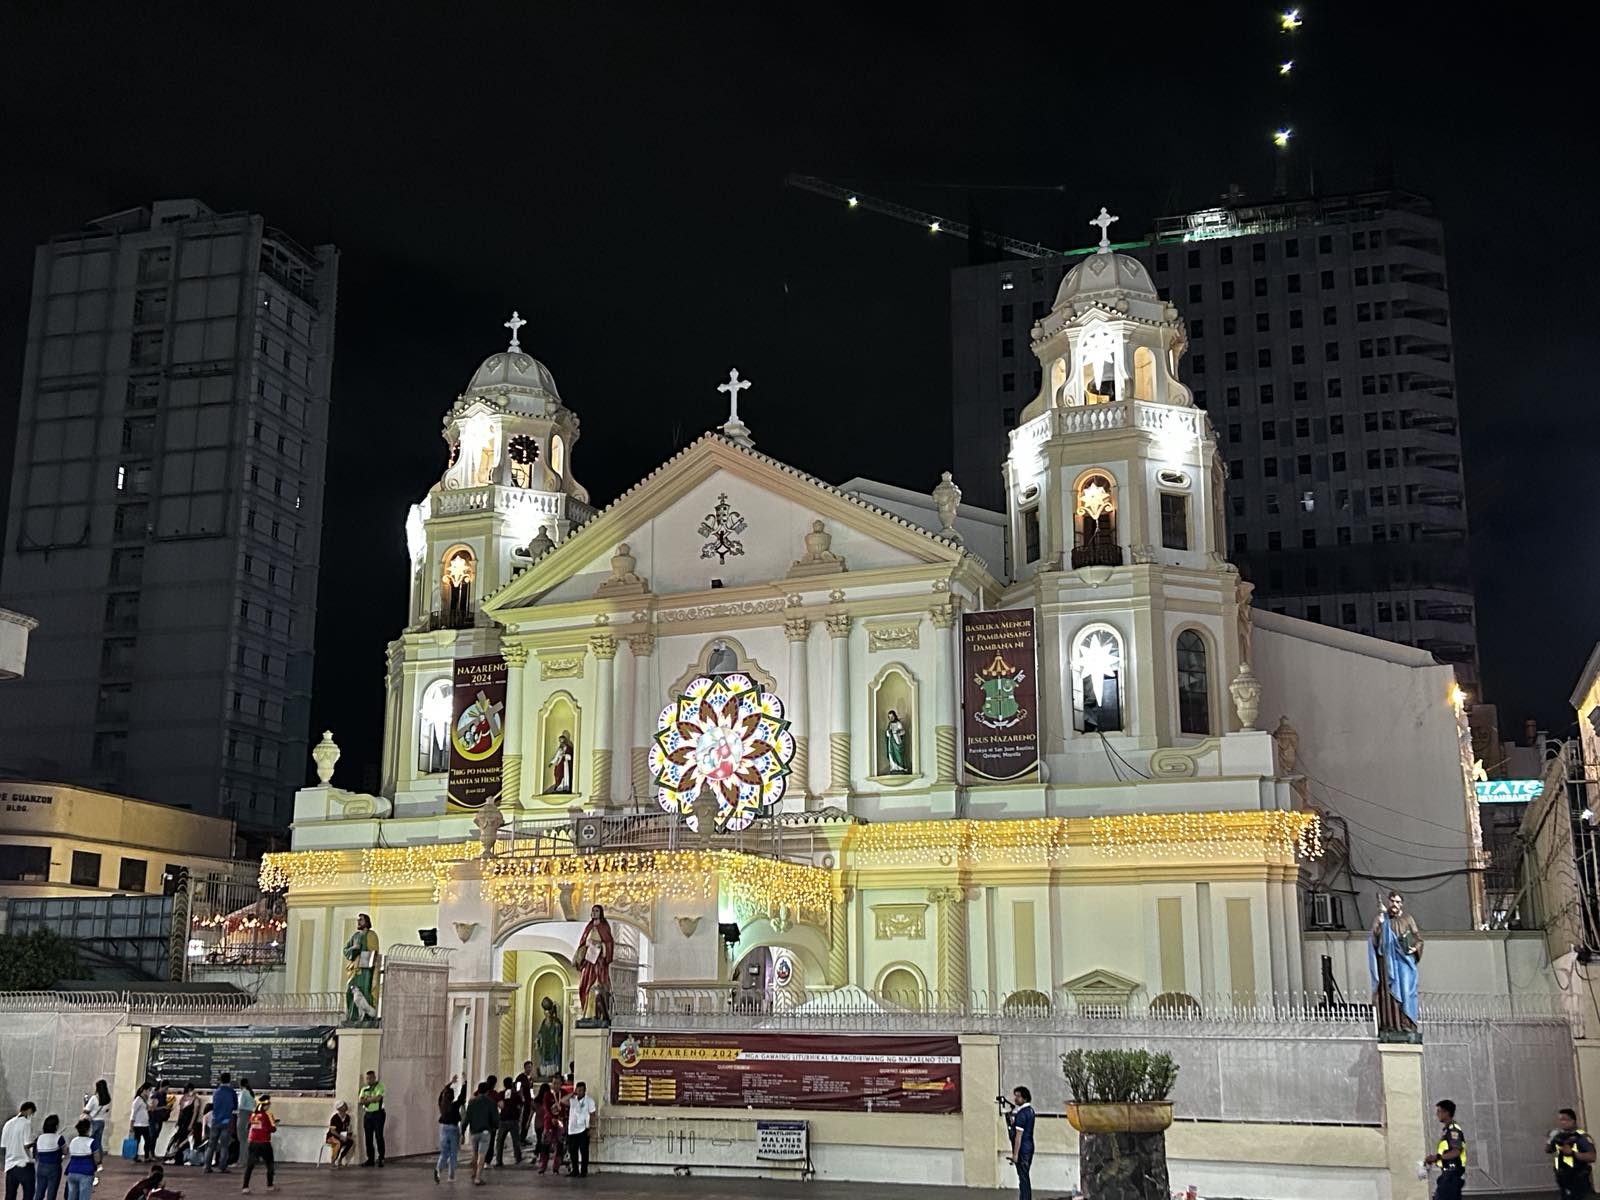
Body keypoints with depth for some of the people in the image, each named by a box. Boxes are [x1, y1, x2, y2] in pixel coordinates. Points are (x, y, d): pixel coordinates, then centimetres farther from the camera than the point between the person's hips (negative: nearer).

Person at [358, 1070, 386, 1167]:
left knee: (379, 1136, -6)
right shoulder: (364, 1089, 14)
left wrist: (366, 1099, -6)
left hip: (378, 1114, -6)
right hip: (367, 1115, 6)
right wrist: (371, 1099, -14)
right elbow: (360, 1101, 2)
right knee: (368, 1138, 5)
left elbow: (377, 1098, -17)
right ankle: (370, 1159, 10)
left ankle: (381, 1159, -2)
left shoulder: (379, 1086, -2)